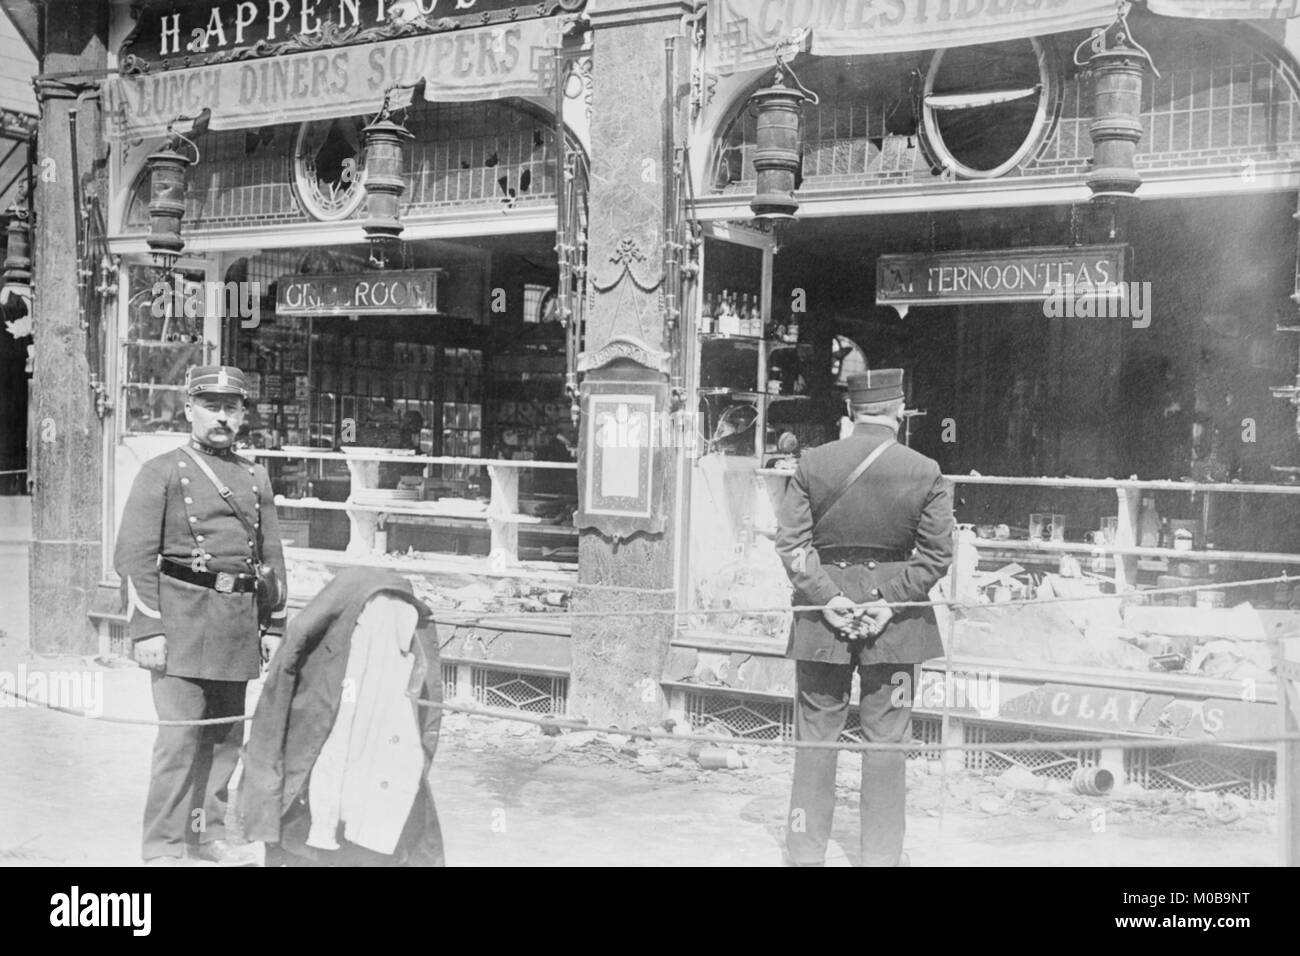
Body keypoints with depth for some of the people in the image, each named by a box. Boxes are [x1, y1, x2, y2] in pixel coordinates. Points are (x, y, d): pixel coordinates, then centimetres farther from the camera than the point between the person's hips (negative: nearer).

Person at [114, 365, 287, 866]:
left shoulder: (256, 478, 15)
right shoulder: (161, 472, 1)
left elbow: (271, 557, 19)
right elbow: (134, 556, -5)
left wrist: (274, 626, 13)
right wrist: (146, 630, -12)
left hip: (239, 621, 5)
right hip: (182, 614, -5)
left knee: (226, 734, 11)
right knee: (180, 733, -9)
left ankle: (207, 833, 24)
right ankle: (162, 848, -1)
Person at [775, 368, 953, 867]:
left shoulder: (812, 463, -4)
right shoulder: (926, 472, -6)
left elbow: (791, 541, -7)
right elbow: (937, 554, -8)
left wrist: (826, 596, -8)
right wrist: (891, 601, -8)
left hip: (822, 619, 1)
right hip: (895, 624, -1)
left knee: (816, 736, 11)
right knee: (886, 739, 10)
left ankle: (805, 849, 19)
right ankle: (882, 853, 18)